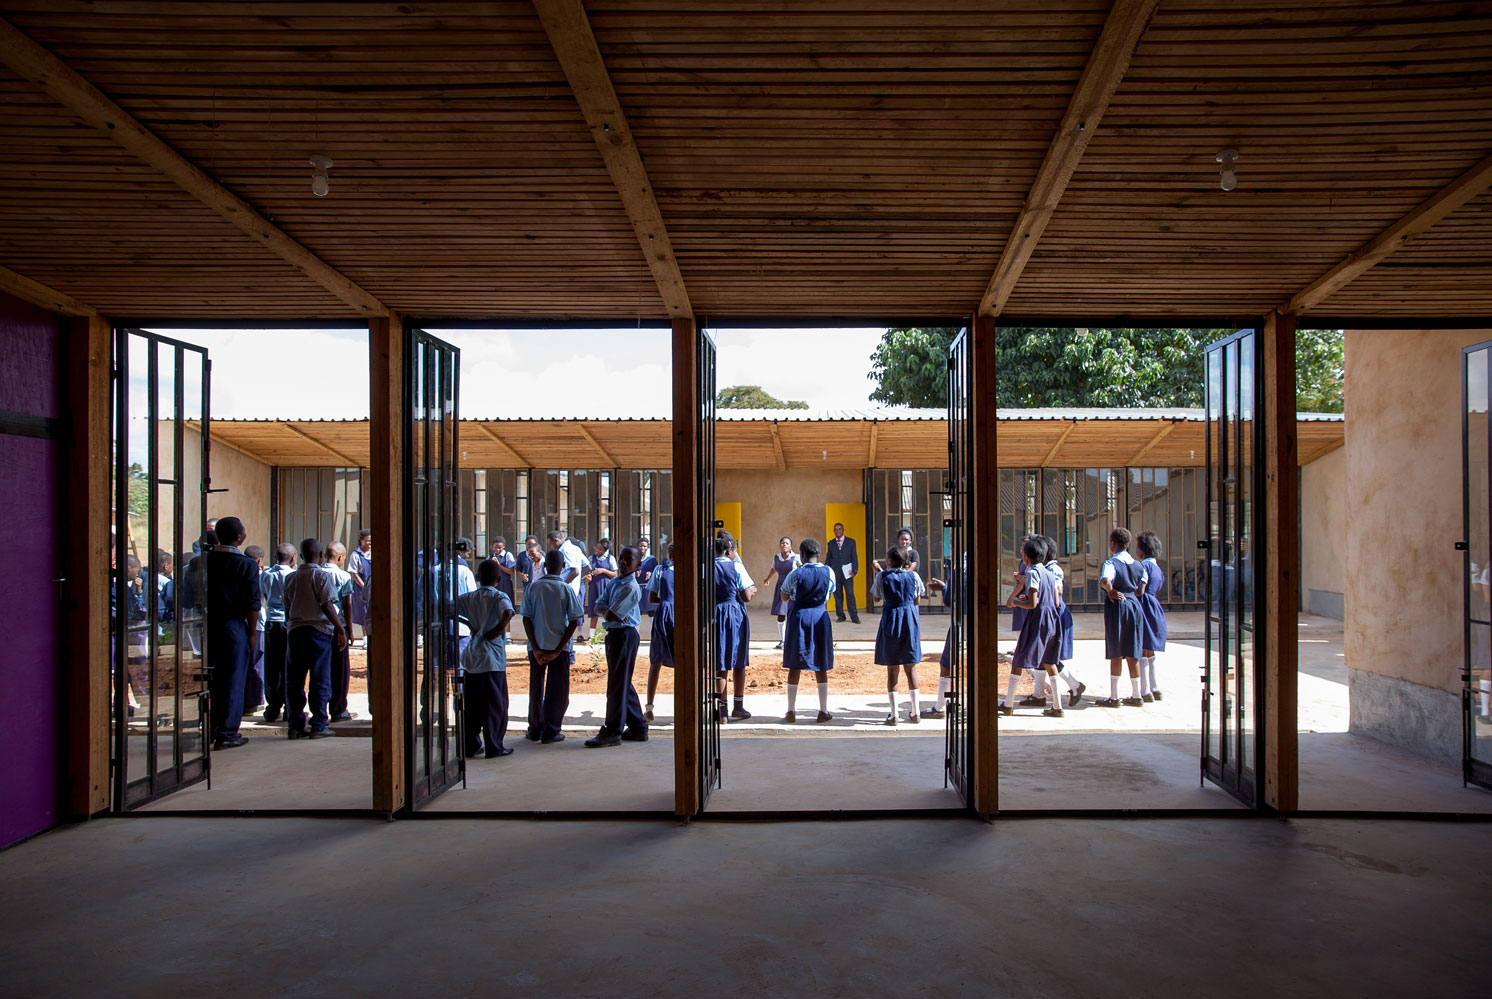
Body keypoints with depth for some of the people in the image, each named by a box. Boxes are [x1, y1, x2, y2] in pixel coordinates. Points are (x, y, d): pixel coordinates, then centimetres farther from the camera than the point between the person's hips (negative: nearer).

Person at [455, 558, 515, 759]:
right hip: (492, 658, -5)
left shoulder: (468, 597, 7)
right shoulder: (499, 597, -8)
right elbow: (508, 613, -27)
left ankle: (470, 746, 17)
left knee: (471, 704, 12)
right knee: (495, 704, 3)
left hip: (471, 657, 5)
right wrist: (496, 632, -14)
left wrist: (469, 624, 5)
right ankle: (494, 747, 6)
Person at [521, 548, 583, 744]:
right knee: (557, 690, 8)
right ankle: (551, 731, 11)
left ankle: (534, 730, 21)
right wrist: (558, 649, -8)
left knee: (536, 688, 13)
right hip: (559, 645, -2)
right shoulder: (566, 589, -6)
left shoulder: (532, 587, -1)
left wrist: (536, 648, -5)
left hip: (536, 646, 2)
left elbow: (526, 618, -5)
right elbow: (574, 621, -9)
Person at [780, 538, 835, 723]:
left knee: (795, 666, 6)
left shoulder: (795, 574, -11)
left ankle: (791, 712, 9)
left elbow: (784, 597, 2)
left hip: (798, 618, -2)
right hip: (820, 618, 2)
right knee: (821, 667, 10)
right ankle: (823, 711, 14)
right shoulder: (828, 572, -5)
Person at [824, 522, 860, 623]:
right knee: (837, 595, 3)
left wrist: (854, 570, -6)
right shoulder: (831, 543, 13)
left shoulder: (851, 542, 8)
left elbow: (854, 557, 5)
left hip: (847, 573, -2)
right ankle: (840, 616, 12)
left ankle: (854, 617, -2)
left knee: (850, 594, -6)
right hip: (835, 574, 2)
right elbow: (828, 559, 15)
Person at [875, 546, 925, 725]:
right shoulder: (913, 576, -2)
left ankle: (894, 714, 3)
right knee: (911, 668, 12)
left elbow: (876, 598, 7)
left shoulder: (882, 576, -7)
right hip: (910, 621, 2)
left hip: (890, 620, -2)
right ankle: (915, 712, 13)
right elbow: (917, 601, 5)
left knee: (892, 669, 5)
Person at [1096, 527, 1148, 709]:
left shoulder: (1111, 562, -12)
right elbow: (1142, 586, 12)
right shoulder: (1138, 565, 9)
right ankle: (1136, 695, 15)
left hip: (1116, 606, -6)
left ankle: (1114, 697, 4)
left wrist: (1111, 591, -13)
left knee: (1115, 654, 0)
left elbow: (1105, 580, -30)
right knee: (1132, 654, 11)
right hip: (1134, 605, 6)